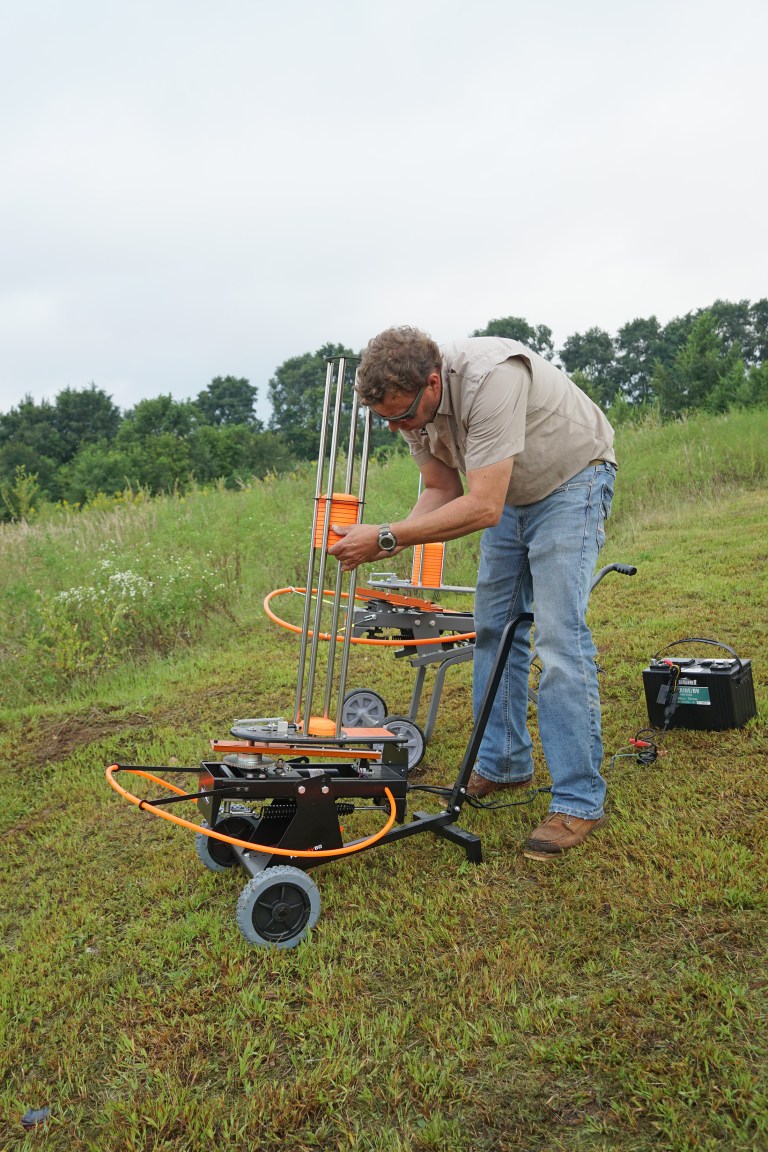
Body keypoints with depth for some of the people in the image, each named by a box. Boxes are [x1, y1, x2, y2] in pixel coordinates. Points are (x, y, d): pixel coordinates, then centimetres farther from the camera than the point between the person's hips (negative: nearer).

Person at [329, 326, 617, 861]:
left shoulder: (490, 378, -37)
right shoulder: (412, 404, -12)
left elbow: (481, 508, -39)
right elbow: (442, 490, -2)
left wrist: (386, 536, -36)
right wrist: (389, 540, -20)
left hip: (572, 481, -8)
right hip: (510, 493, 8)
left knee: (559, 636, -15)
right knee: (494, 626, 8)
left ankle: (579, 802, -7)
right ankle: (505, 764, 22)